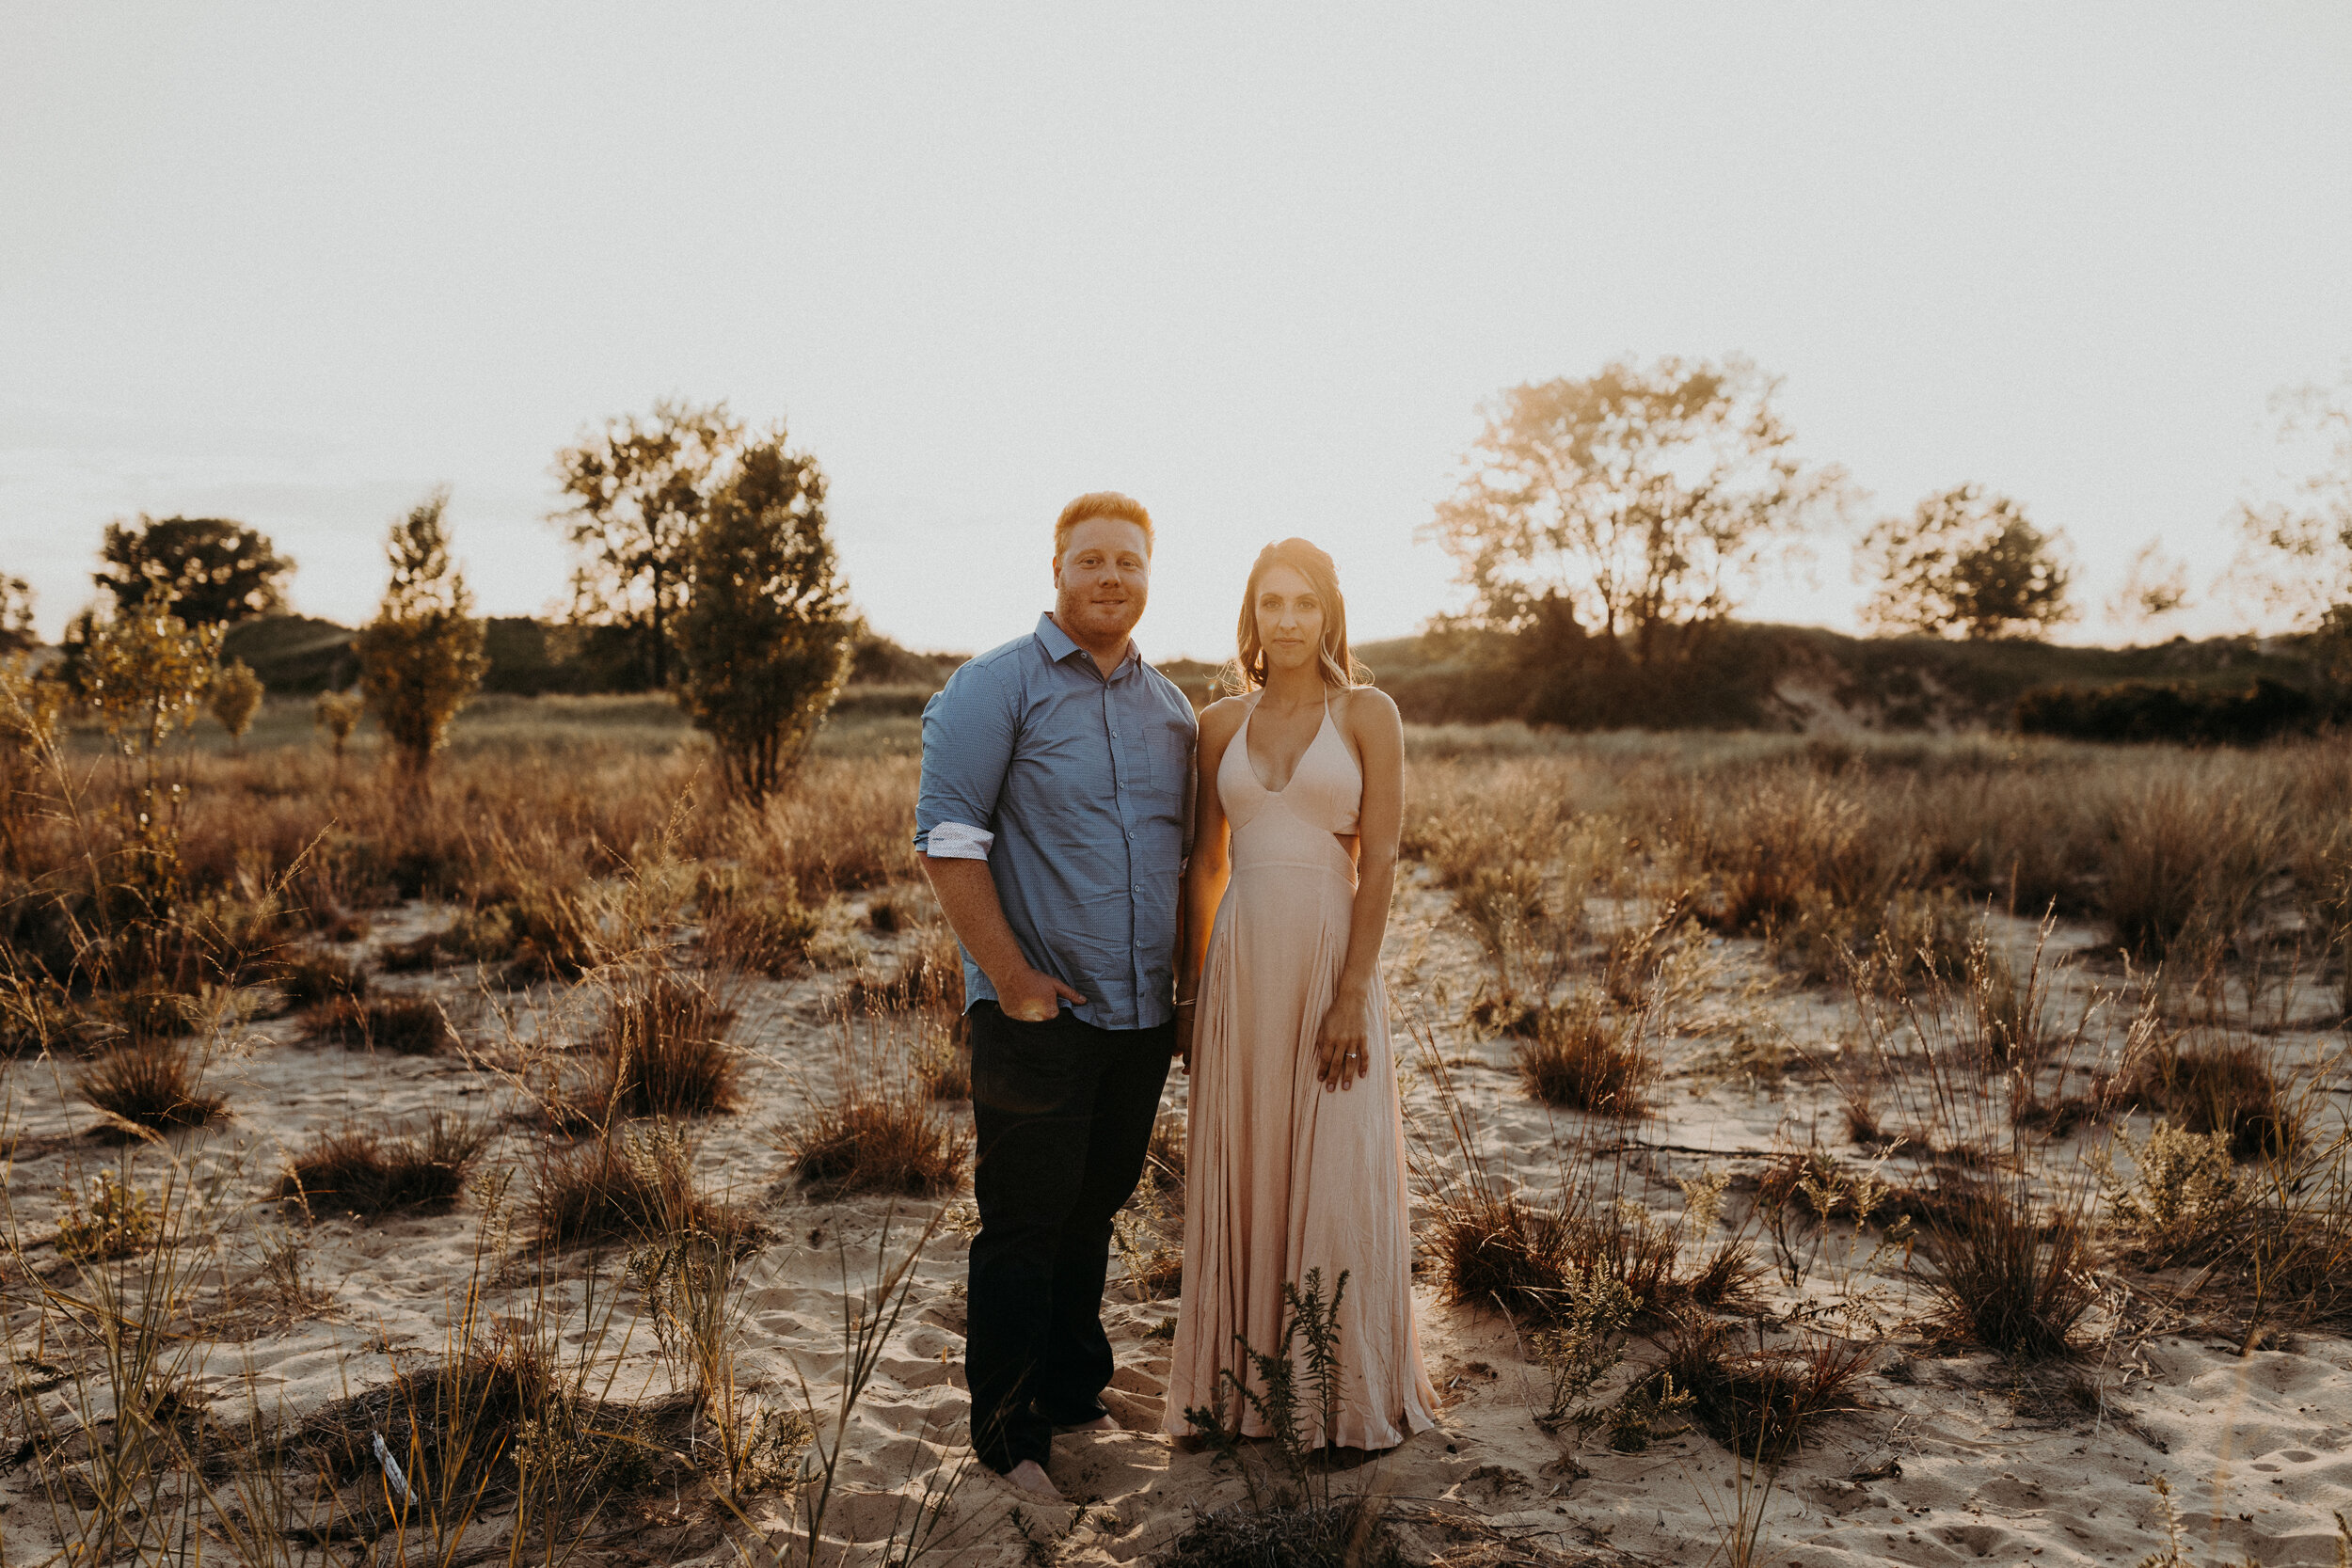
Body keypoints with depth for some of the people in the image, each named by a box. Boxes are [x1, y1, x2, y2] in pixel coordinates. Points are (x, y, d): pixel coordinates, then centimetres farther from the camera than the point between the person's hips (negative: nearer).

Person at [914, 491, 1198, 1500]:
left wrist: (1185, 966, 12)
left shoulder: (1169, 706, 13)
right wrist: (1010, 976, -16)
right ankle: (1009, 1434, 15)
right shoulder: (996, 687, -6)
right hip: (1038, 1011, -6)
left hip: (1144, 1011, 6)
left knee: (1094, 1211, 17)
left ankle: (1074, 1395, 33)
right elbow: (948, 840, -13)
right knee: (1023, 1224, 1)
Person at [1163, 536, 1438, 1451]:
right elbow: (1204, 867, 12)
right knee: (1240, 1170, 9)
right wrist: (1188, 992, 9)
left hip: (1332, 958, -3)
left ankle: (1349, 1391, 20)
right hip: (1240, 963, 3)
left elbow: (1379, 860, -7)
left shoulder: (1368, 714, -1)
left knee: (1336, 1175, 3)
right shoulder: (1220, 723, 9)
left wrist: (1352, 994, -14)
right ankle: (1245, 1384, 24)